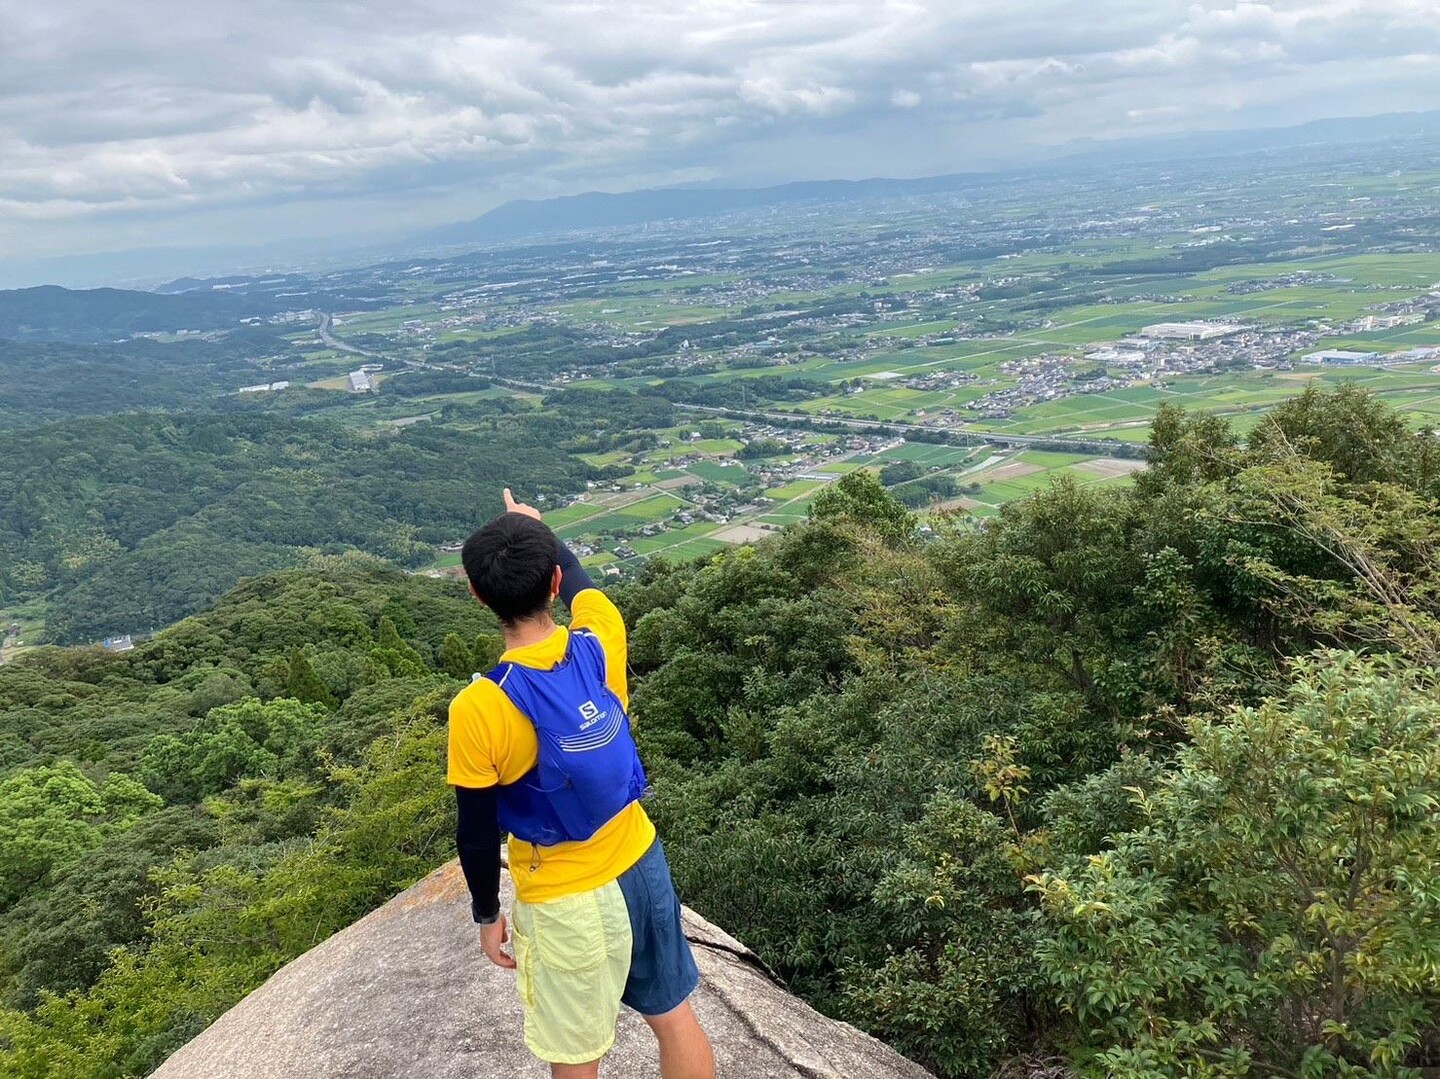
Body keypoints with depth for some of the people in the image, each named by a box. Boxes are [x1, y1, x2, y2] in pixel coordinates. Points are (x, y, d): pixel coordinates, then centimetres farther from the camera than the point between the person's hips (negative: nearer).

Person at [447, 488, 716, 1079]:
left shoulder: (478, 709, -25)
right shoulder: (601, 643, -14)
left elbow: (478, 834, -13)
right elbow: (584, 585, 11)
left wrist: (487, 916, 5)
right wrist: (539, 532, 28)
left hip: (566, 904, -4)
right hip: (641, 865, 5)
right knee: (675, 1018, 23)